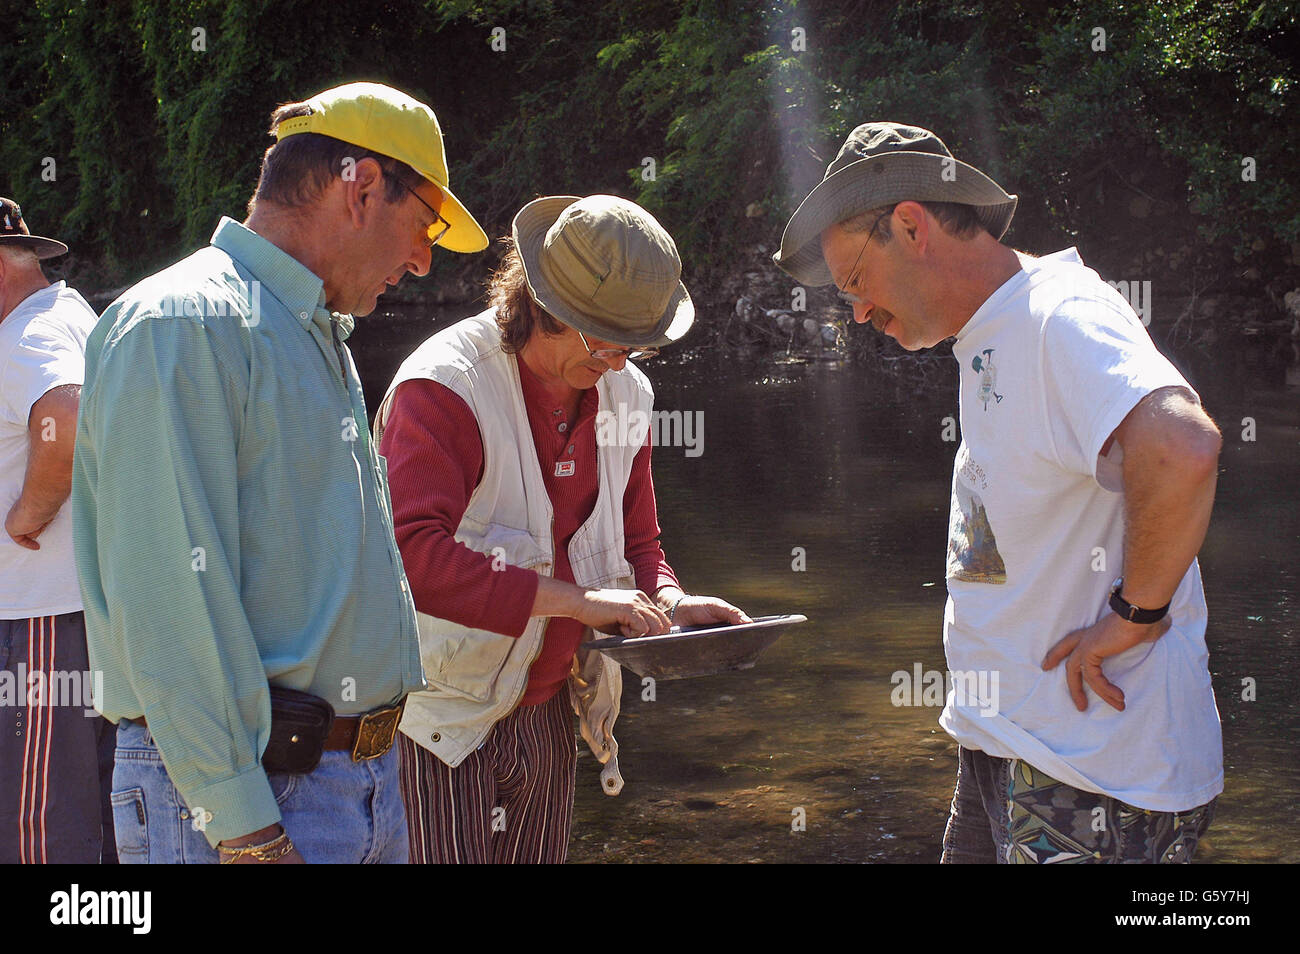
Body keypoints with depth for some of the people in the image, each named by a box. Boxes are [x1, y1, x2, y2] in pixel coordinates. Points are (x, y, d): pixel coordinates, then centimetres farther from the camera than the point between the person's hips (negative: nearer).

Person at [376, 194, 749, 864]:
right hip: (444, 722, -7)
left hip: (546, 718, 7)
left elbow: (635, 539, 18)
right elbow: (413, 553, -30)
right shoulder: (445, 385, -17)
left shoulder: (621, 392, 7)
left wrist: (668, 601, -6)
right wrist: (577, 600, -29)